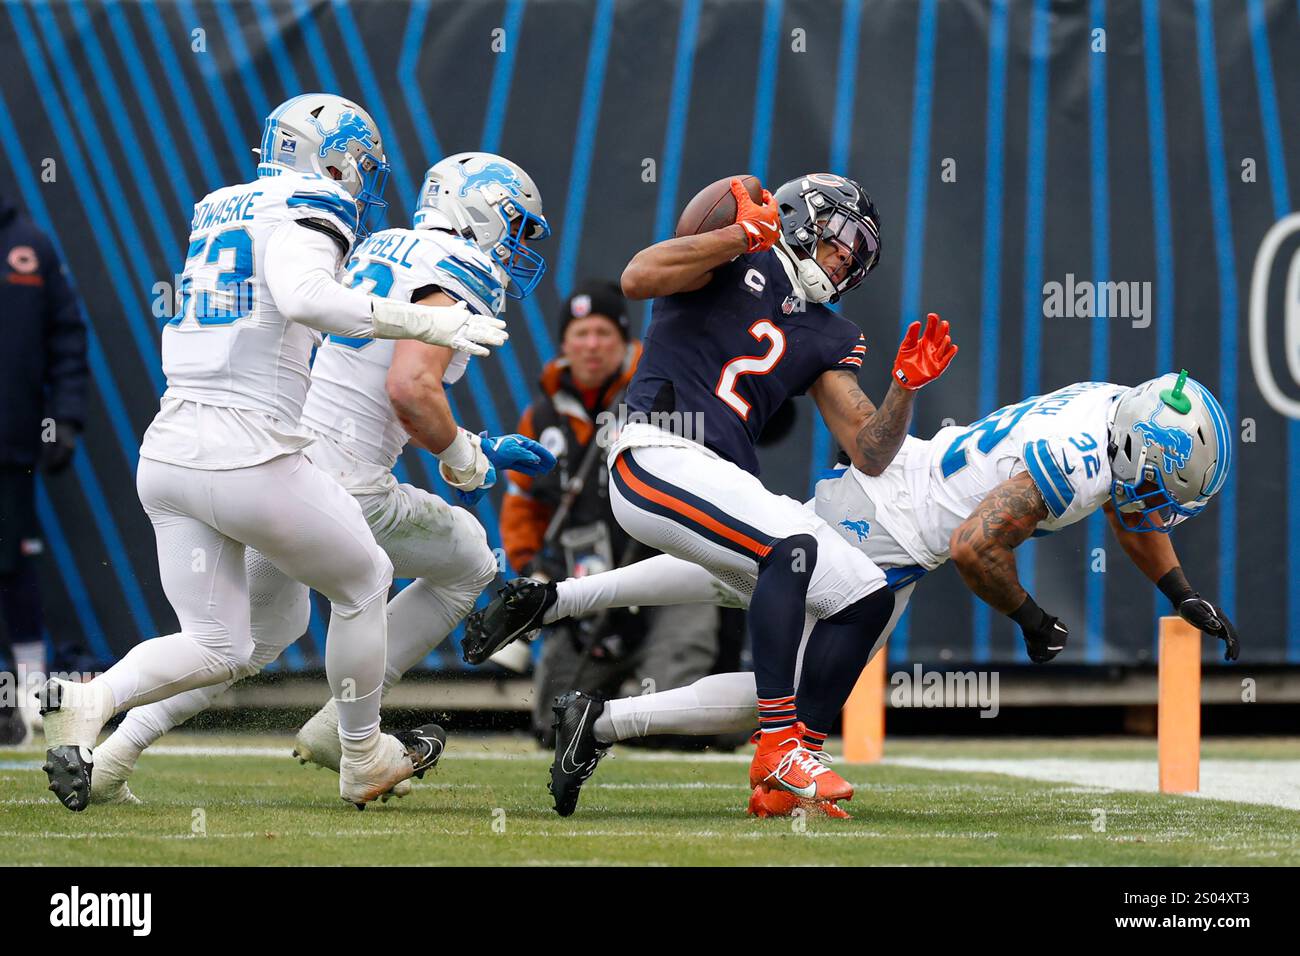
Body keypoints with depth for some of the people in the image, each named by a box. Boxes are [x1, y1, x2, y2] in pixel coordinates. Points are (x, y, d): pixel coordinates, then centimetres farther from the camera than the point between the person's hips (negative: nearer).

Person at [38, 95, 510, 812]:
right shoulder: (307, 208, -7)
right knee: (364, 583, 18)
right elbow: (303, 297, -27)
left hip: (168, 454, 7)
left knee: (216, 649, 13)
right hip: (249, 457, -7)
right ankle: (364, 760, 29)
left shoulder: (218, 210, 17)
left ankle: (87, 702, -11)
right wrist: (426, 323, -26)